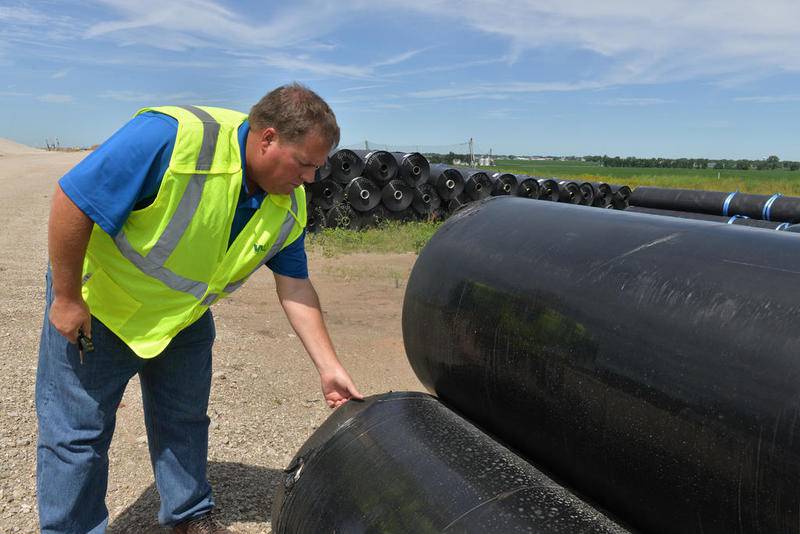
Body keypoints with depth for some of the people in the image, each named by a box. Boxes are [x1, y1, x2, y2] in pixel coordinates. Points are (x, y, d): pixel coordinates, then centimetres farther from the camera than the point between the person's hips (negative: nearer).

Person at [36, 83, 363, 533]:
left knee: (185, 424, 16)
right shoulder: (172, 137, -34)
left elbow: (295, 287, -5)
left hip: (185, 318, 6)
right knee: (77, 431, 5)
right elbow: (72, 202, -30)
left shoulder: (289, 206, -12)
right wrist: (67, 300, -21)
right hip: (97, 308, -5)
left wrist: (330, 367, -7)